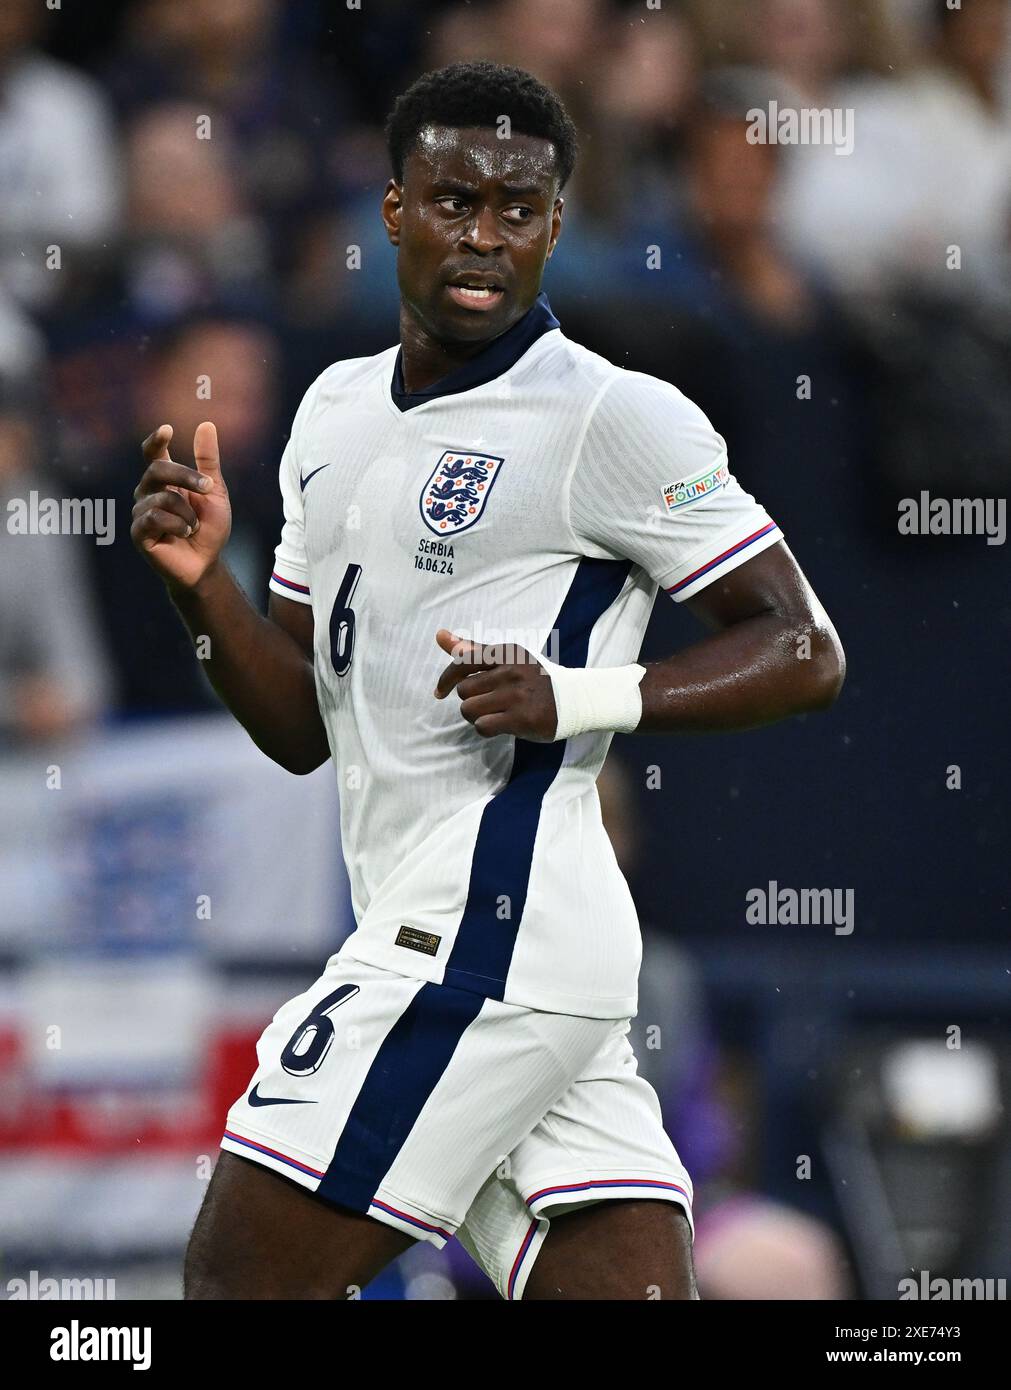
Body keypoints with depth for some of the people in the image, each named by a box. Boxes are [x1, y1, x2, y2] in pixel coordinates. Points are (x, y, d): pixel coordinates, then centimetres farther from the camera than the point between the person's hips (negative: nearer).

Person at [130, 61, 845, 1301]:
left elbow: (805, 652, -6)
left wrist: (579, 698, -18)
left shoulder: (617, 420, -6)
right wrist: (201, 585, 3)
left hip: (486, 928, -8)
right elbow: (304, 727, 21)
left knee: (242, 1273, -9)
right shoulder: (338, 412, 18)